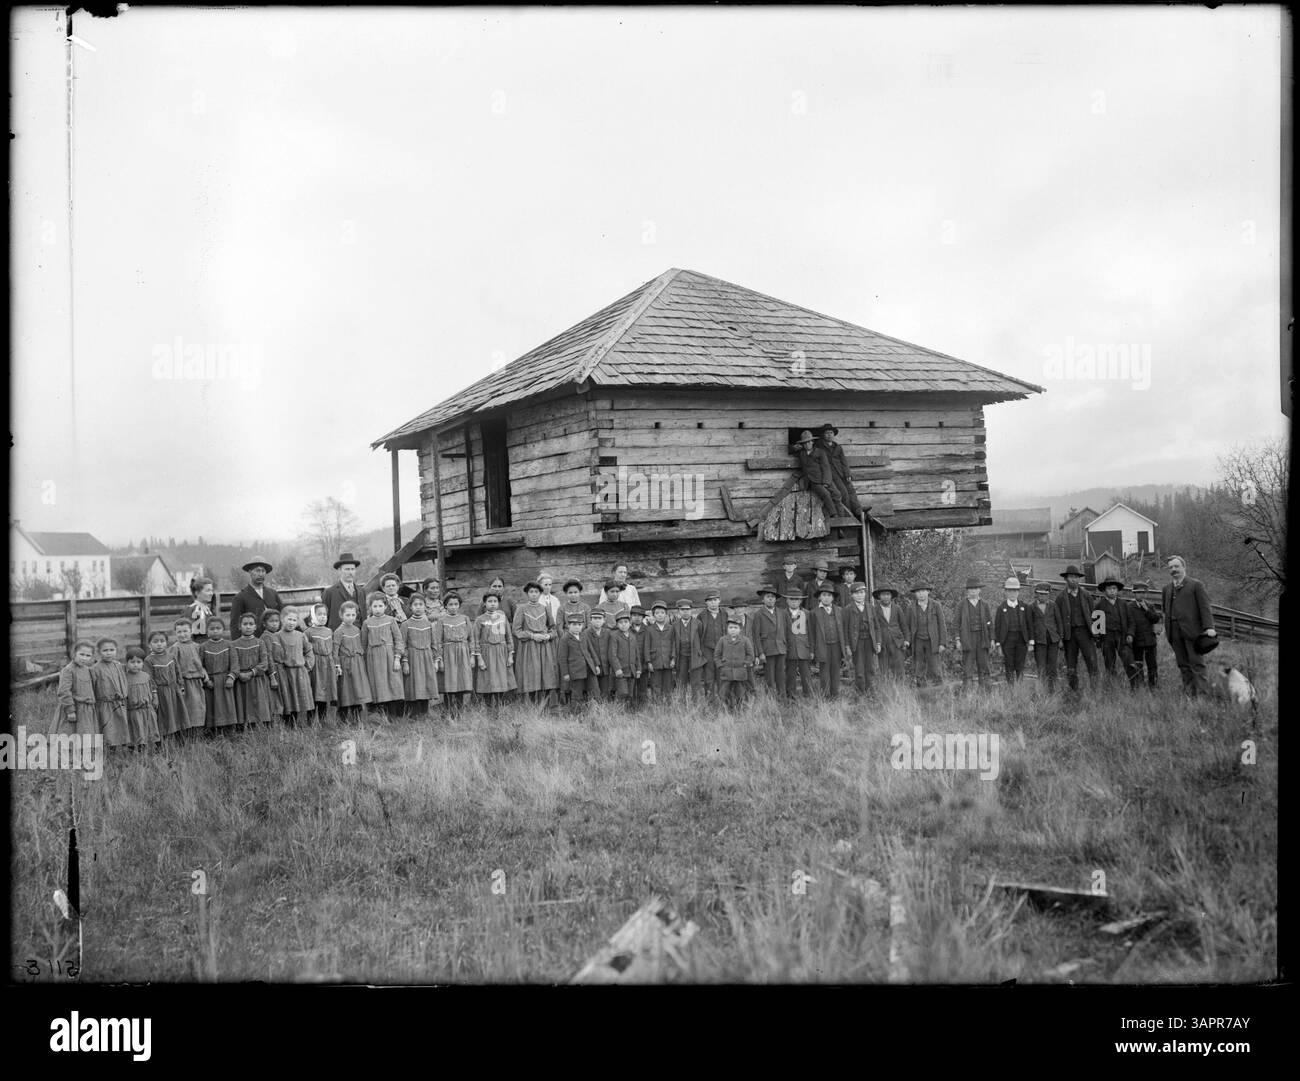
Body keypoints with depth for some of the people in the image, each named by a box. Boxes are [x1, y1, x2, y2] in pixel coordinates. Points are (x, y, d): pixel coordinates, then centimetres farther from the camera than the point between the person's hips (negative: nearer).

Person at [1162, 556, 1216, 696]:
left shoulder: (1196, 585, 3)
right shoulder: (1167, 589, 19)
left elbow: (1205, 606, -4)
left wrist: (1209, 627, -14)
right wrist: (1166, 628, 11)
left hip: (1192, 630, -5)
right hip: (1175, 632, 5)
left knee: (1197, 663, -5)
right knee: (1183, 665, 5)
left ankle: (1202, 693, -4)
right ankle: (1188, 693, 8)